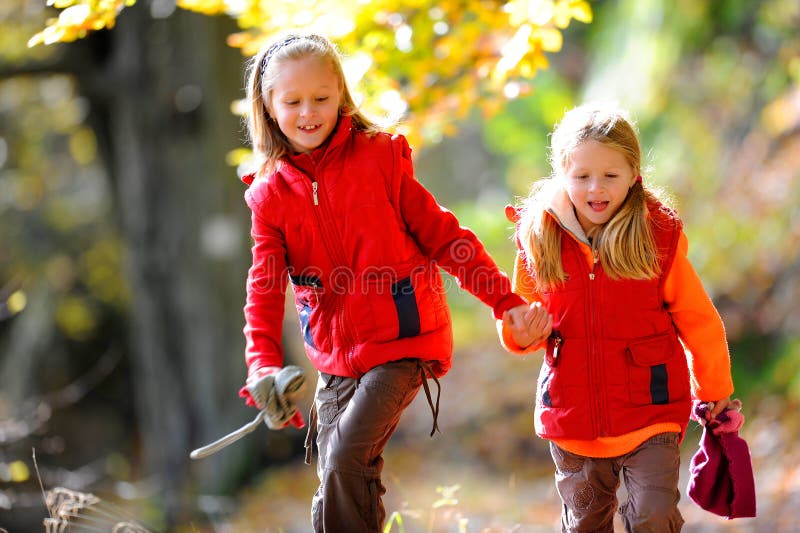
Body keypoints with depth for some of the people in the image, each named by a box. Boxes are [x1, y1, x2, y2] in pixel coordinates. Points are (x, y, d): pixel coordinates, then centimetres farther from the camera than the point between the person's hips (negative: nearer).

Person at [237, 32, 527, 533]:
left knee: (345, 462, -19)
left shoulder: (380, 156, -5)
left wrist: (507, 300, -6)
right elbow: (265, 285, -4)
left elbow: (440, 233, -2)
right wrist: (264, 364, -20)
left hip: (403, 342, -4)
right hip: (335, 357, 4)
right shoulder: (270, 193, 3)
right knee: (336, 487, 7)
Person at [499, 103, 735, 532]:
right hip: (572, 417, 3)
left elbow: (698, 319, 0)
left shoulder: (659, 238, -11)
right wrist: (520, 333, -14)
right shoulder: (539, 239, -6)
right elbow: (522, 311, 9)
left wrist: (714, 387, 10)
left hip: (650, 413, -2)